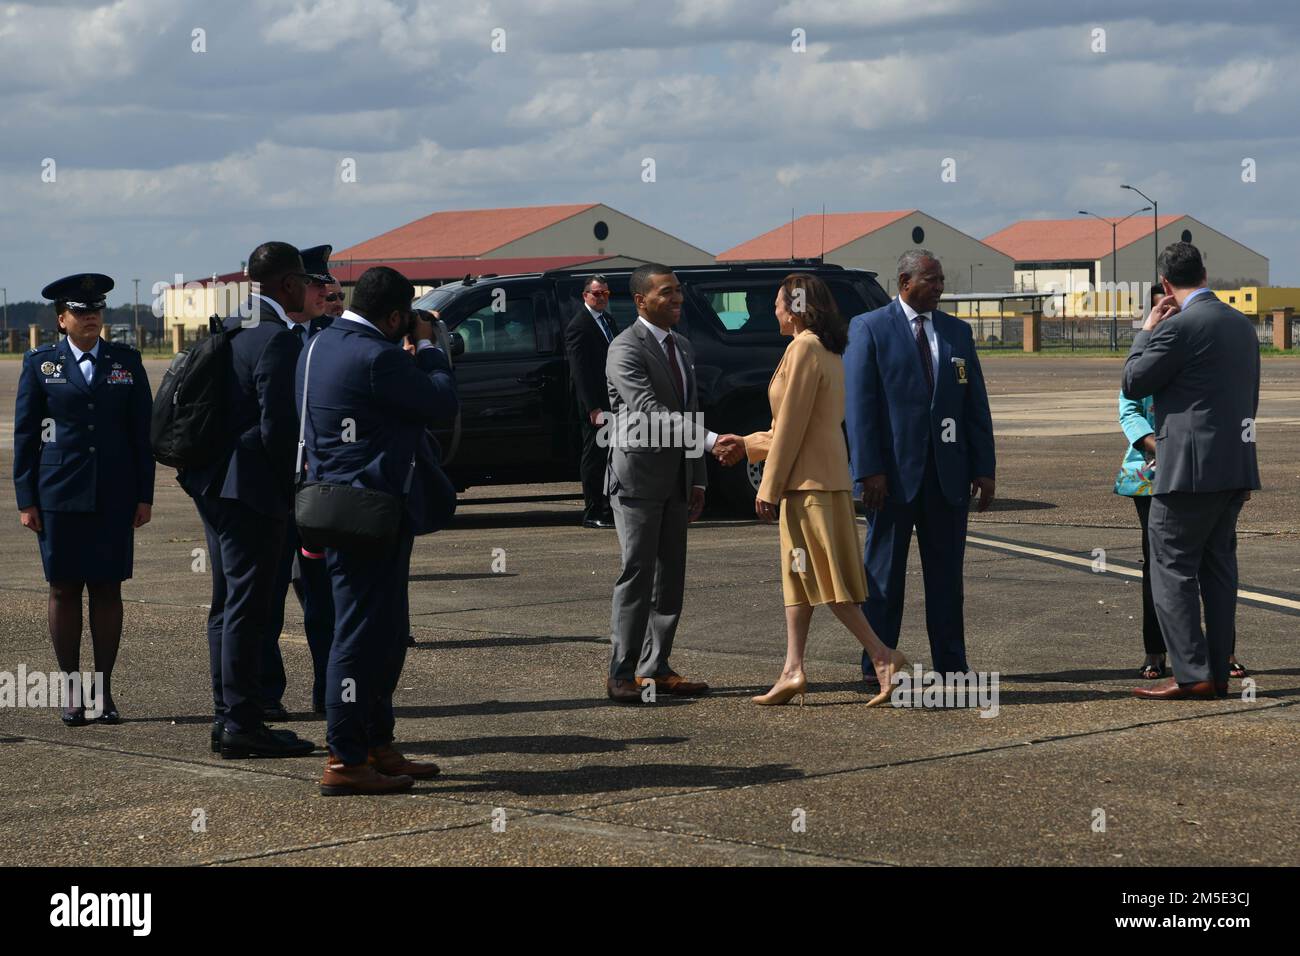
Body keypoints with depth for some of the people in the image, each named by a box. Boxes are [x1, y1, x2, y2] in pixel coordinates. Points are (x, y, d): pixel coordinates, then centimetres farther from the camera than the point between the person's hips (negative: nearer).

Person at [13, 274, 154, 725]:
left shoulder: (126, 361, 8)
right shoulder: (40, 364, 5)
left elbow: (142, 431, 8)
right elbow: (25, 434, 5)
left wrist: (144, 495, 3)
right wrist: (26, 499, -2)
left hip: (114, 497, 1)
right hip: (59, 497, -1)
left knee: (107, 590, 2)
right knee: (64, 590, 1)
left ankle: (104, 690, 9)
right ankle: (71, 691, 9)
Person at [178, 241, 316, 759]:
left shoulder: (229, 331, 13)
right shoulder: (278, 339, -16)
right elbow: (276, 427, -21)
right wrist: (294, 485, -8)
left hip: (216, 484, 9)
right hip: (253, 489, -9)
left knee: (227, 603, 14)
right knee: (247, 605, -6)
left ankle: (227, 717, 19)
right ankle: (242, 723, -3)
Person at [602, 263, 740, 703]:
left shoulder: (682, 347, 15)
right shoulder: (626, 349, -13)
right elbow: (650, 412, -24)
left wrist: (698, 480, 15)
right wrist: (710, 440, -31)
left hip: (676, 480, 8)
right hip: (638, 478, -8)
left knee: (670, 576, 8)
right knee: (637, 575, -8)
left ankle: (655, 667, 15)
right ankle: (622, 673, -3)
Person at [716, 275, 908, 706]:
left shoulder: (803, 350, -14)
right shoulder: (829, 352, 16)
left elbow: (792, 426, -17)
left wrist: (769, 488, -13)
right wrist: (747, 446, 29)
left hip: (810, 481, -10)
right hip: (823, 474, 10)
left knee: (820, 577, -8)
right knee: (798, 574, 11)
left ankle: (884, 657, -11)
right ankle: (793, 670, 12)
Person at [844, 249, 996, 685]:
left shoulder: (957, 332, 12)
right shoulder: (869, 328, -2)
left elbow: (976, 404, 11)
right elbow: (858, 404, -7)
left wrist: (983, 468, 4)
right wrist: (868, 470, -15)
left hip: (948, 471, 4)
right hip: (894, 470, -4)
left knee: (946, 571, 7)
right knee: (885, 571, 3)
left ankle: (950, 663, 13)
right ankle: (876, 665, 8)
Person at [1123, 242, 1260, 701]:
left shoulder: (1178, 326, -14)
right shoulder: (1242, 324, 13)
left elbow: (1133, 384, -7)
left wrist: (1146, 332, 4)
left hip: (1190, 470, -8)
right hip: (1236, 468, 8)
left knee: (1172, 569, -3)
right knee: (1217, 568, 12)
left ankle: (1191, 674, -7)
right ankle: (1219, 672, 14)